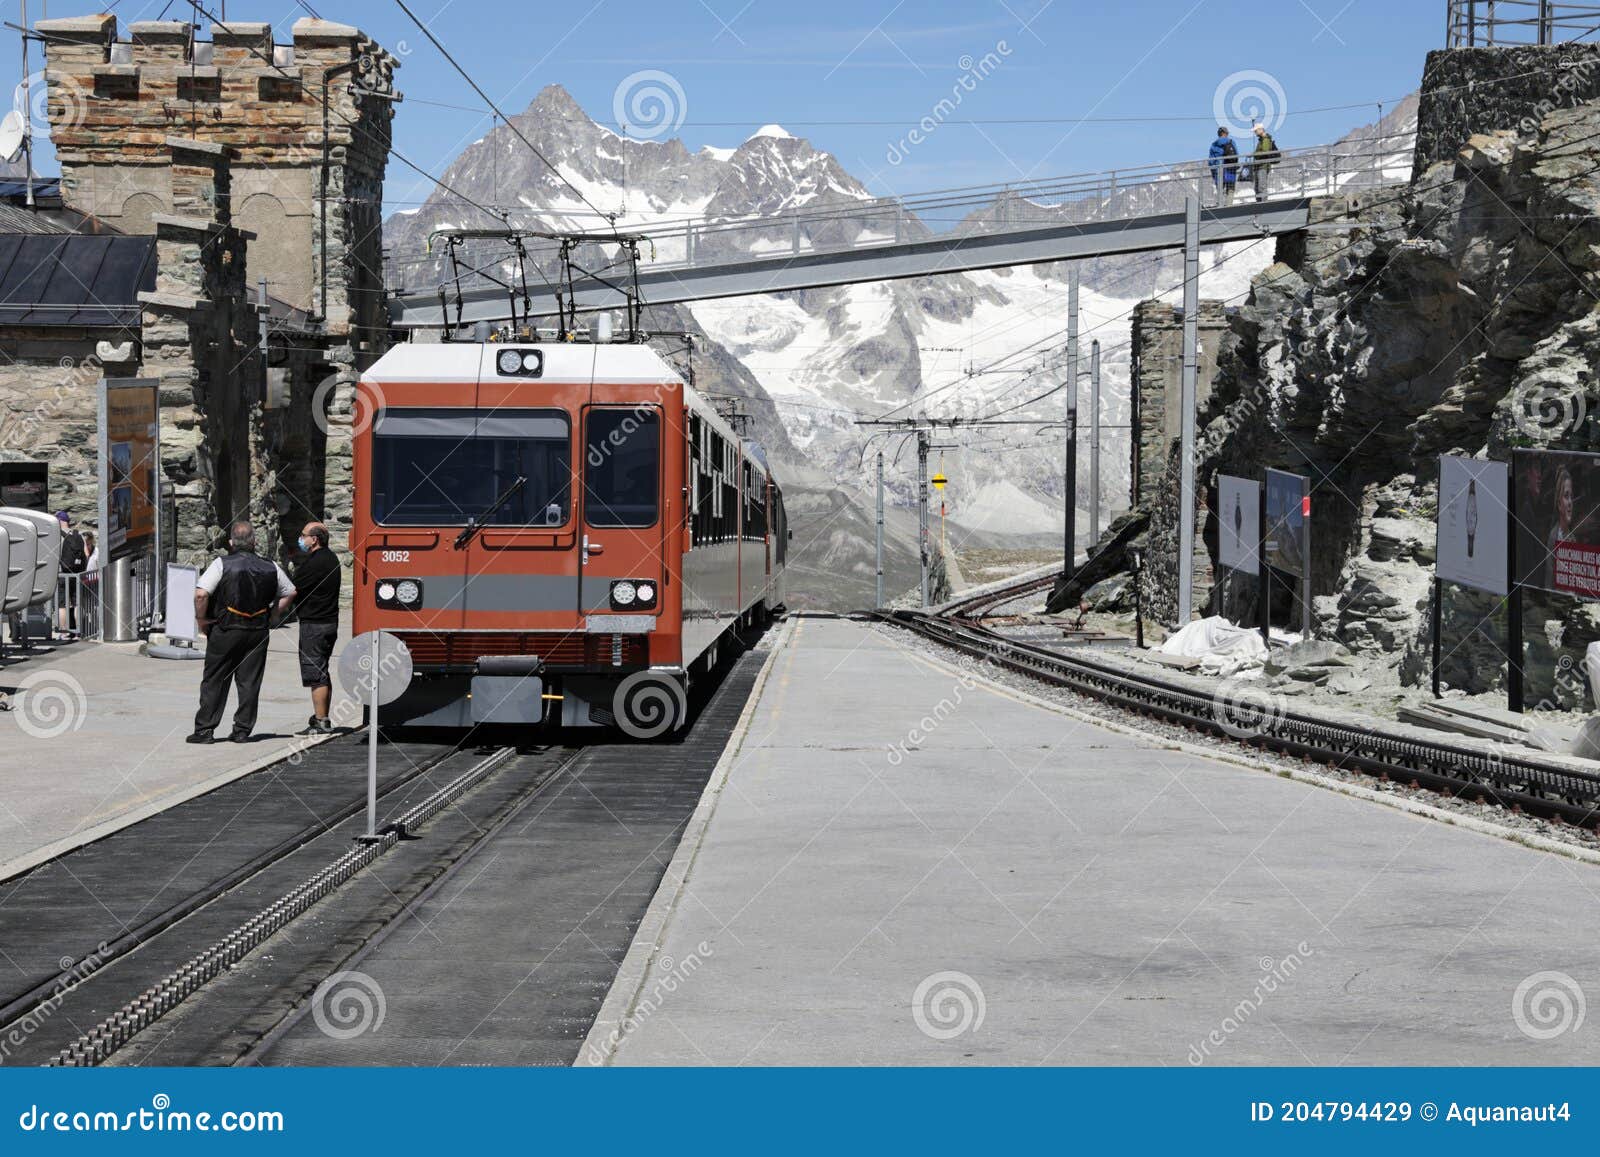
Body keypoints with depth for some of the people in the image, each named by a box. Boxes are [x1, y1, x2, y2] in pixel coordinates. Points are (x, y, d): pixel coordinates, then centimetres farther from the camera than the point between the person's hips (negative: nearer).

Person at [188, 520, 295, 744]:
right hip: (258, 631, 3)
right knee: (249, 681, 8)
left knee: (214, 681, 5)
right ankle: (242, 730, 8)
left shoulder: (222, 565, -10)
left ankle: (204, 729, 5)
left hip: (225, 630, -3)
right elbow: (290, 593, 15)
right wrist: (272, 615, 17)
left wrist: (201, 620, -6)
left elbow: (201, 594, -19)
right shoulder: (270, 568, 3)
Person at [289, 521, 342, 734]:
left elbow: (292, 591, -13)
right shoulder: (331, 559, 14)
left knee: (315, 675, -7)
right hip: (330, 621, 10)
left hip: (313, 624, -10)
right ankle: (323, 718, 20)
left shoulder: (312, 563, -17)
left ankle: (320, 722, -8)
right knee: (323, 673, 15)